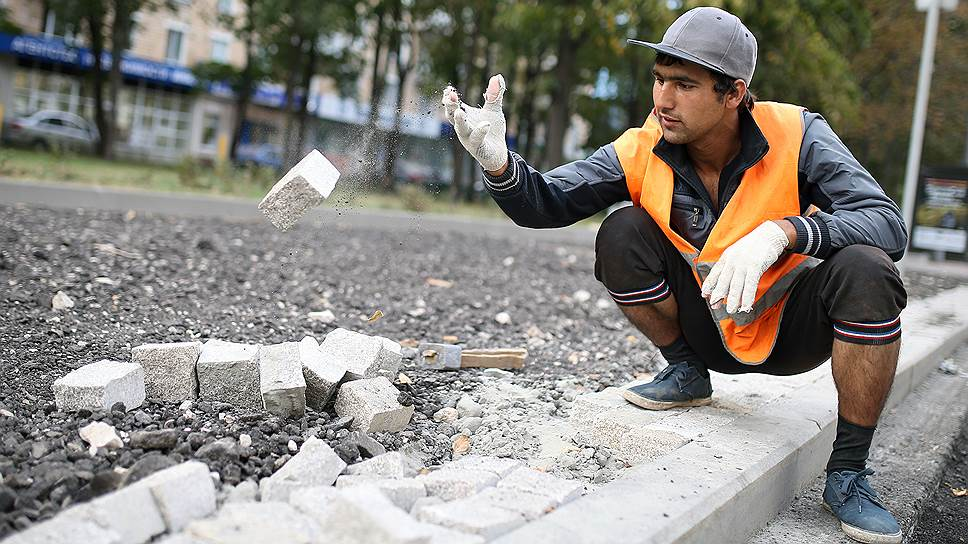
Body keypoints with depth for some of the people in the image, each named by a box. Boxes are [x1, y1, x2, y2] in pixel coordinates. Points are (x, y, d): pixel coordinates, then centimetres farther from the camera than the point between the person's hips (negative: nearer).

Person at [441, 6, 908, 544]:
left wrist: (778, 232, -46)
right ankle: (686, 373, 5)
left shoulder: (797, 136, -21)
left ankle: (848, 474, -14)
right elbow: (546, 202, -18)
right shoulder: (643, 151, -15)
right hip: (707, 328, 2)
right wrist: (499, 161, -40)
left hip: (789, 328, -1)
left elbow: (889, 224, -29)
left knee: (864, 270, -32)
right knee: (622, 232, -19)